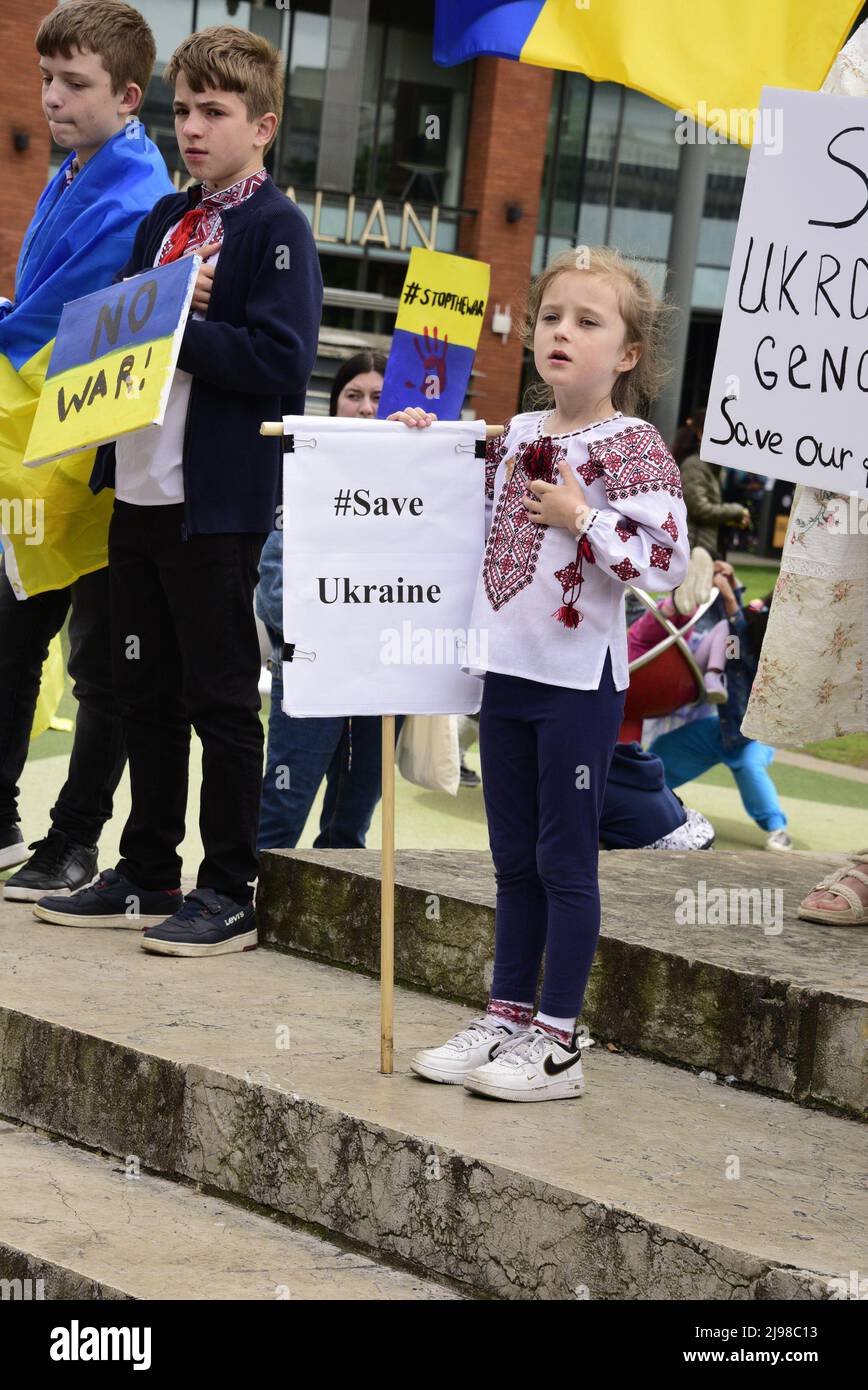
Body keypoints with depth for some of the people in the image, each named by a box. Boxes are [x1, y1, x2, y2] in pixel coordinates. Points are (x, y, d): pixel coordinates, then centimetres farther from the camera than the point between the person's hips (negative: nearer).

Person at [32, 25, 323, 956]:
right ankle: (147, 874, 23)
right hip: (141, 487, 8)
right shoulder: (163, 222, 16)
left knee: (220, 696, 0)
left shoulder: (276, 229, -8)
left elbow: (279, 359, -18)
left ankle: (229, 895, 8)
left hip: (219, 500, -7)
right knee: (146, 689, 13)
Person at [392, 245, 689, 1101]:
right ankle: (506, 1021, 23)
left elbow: (666, 561, -20)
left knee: (565, 860, 0)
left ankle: (556, 1043, 6)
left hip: (579, 681, -7)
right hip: (507, 673, 7)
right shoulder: (515, 438, 9)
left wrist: (580, 518, -22)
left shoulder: (633, 448, -11)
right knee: (513, 861, 14)